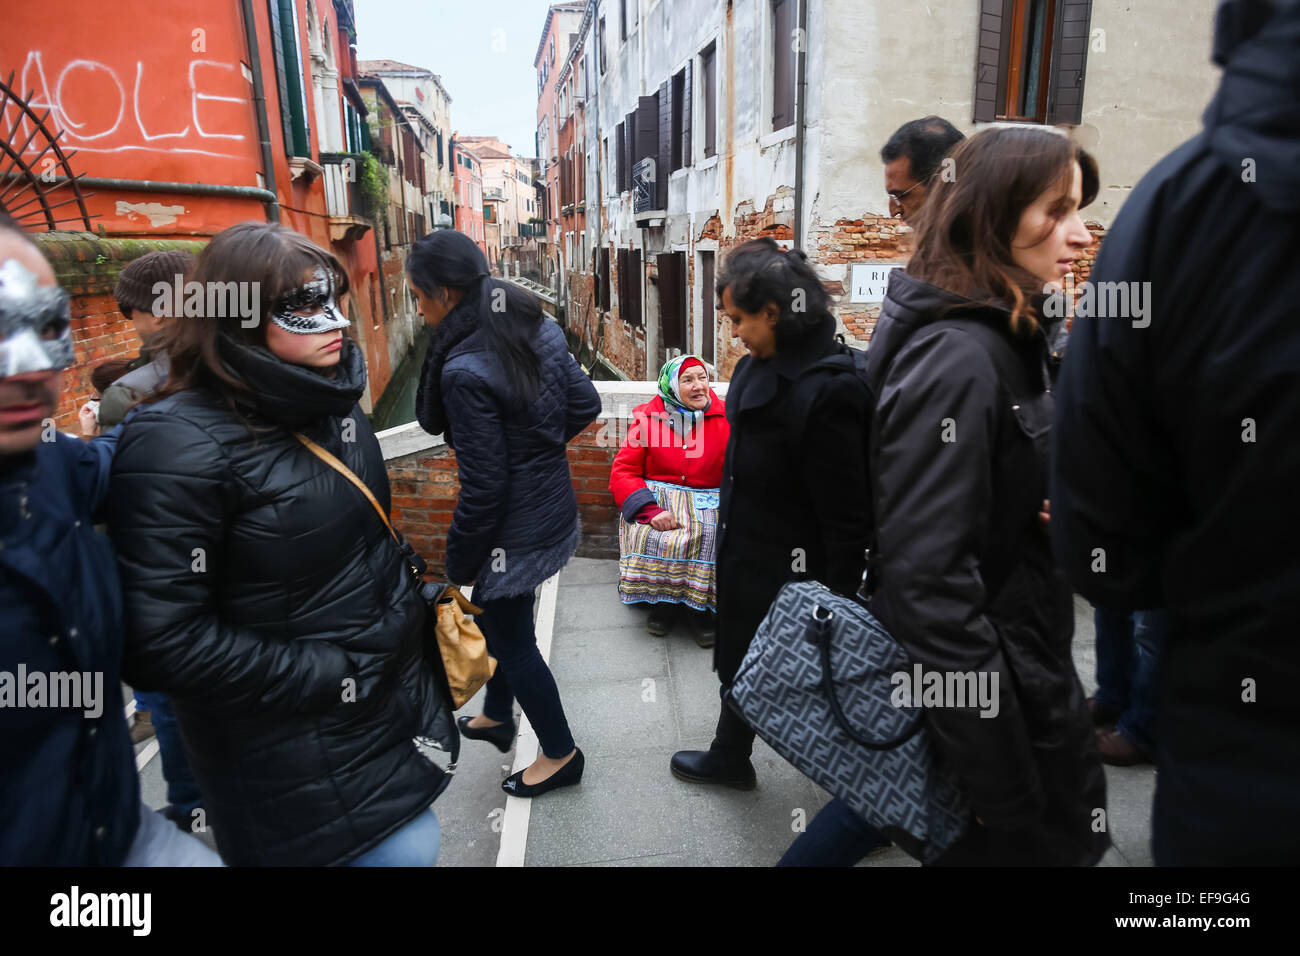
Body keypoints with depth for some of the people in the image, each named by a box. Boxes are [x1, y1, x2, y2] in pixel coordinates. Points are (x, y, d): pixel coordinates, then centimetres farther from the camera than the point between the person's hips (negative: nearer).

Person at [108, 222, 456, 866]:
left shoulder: (328, 400, 2)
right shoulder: (181, 444, -21)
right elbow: (162, 643, -22)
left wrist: (420, 606, 8)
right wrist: (335, 679, -19)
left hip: (394, 703, 7)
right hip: (300, 756, -7)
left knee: (413, 842, 19)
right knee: (407, 850, 2)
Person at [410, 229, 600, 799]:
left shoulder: (465, 370, -27)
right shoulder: (540, 330, -3)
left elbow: (483, 486, -23)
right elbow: (585, 405, 7)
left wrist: (459, 561, -10)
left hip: (513, 532, -8)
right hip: (554, 510, 9)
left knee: (512, 642, 12)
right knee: (498, 617, 27)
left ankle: (560, 755, 31)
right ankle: (497, 716, 50)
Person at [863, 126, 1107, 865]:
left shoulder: (1005, 337, 8)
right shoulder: (958, 360, -24)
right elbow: (928, 576, -28)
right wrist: (1004, 786, -23)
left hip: (1021, 666, 9)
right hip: (985, 691, -9)